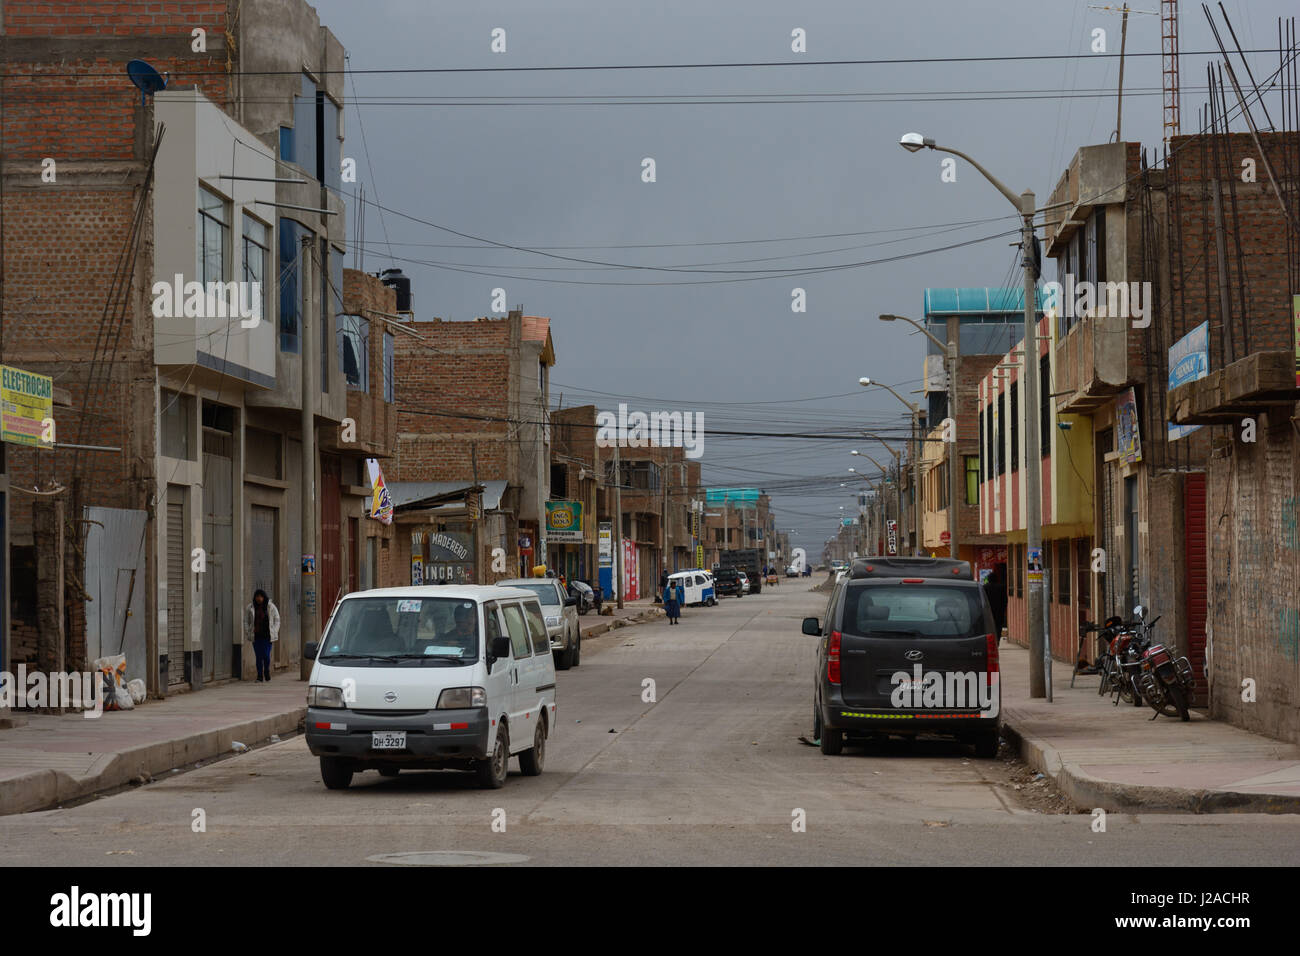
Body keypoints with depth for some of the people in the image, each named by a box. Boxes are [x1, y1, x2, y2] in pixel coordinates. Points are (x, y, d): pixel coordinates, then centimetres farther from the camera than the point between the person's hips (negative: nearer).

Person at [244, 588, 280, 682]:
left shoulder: (271, 607, 2)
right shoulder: (250, 608, 5)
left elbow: (277, 620, 7)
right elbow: (246, 621, 10)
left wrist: (274, 632, -1)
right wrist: (247, 634, 2)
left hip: (267, 636, -1)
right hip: (256, 636, 1)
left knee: (266, 655, -8)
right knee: (259, 657, 0)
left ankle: (267, 672, 19)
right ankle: (259, 677, 7)